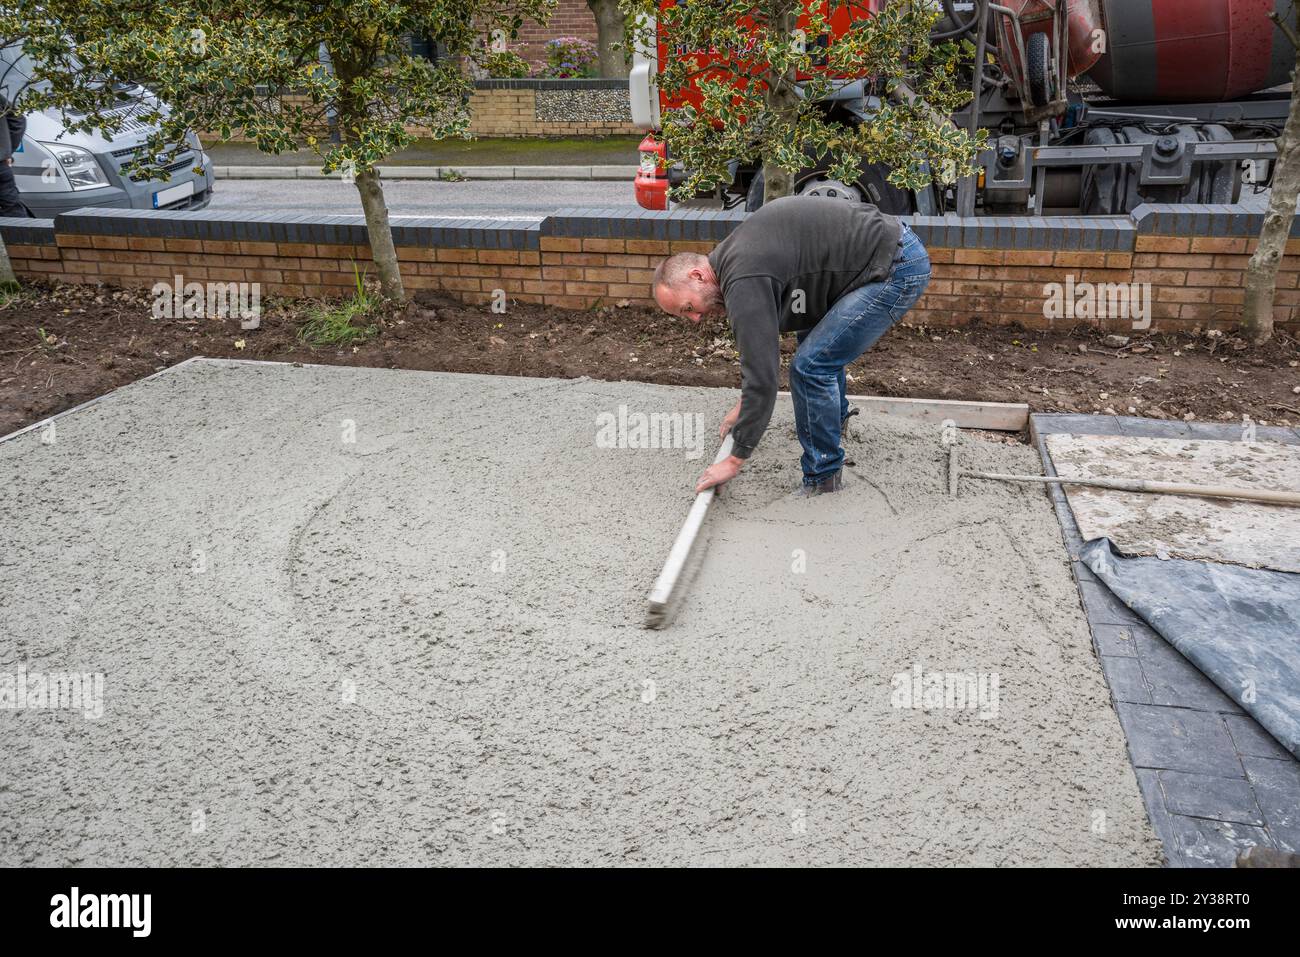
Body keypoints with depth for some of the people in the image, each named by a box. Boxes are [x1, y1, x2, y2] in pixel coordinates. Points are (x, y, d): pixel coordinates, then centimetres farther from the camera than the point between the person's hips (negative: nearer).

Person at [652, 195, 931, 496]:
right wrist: (746, 405, 32)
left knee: (811, 365, -12)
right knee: (813, 334, 27)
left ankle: (823, 478, 2)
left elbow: (762, 375, -21)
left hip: (898, 266, -10)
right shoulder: (733, 256, 11)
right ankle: (835, 414, 47)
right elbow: (762, 339, 25)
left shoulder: (744, 282, -21)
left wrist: (735, 460, -13)